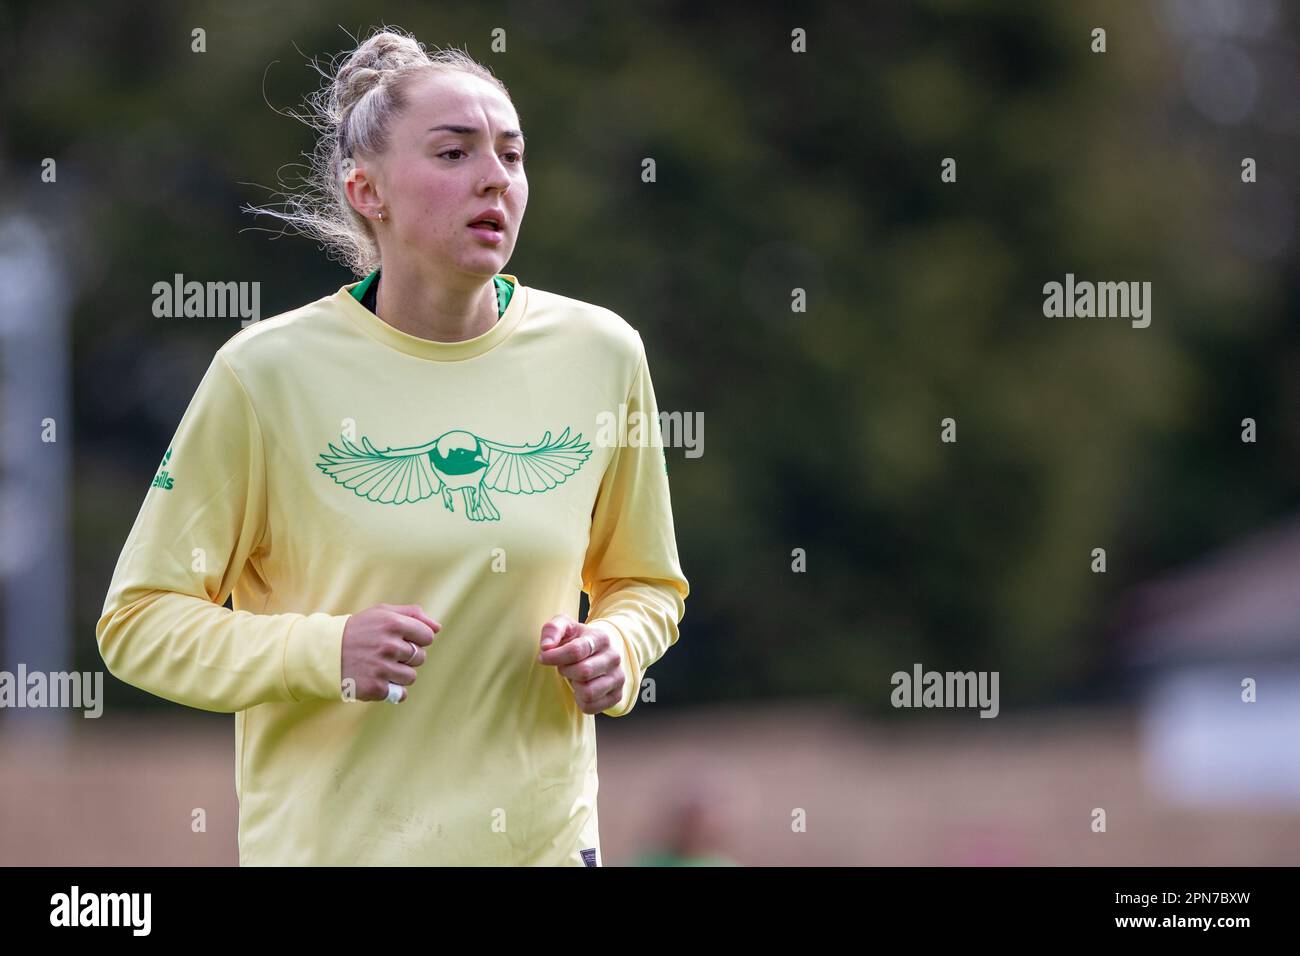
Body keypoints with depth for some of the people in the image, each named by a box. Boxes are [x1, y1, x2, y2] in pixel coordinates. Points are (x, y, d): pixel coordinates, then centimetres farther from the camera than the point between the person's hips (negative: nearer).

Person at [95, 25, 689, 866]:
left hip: (545, 835, 3)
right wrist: (323, 652, -21)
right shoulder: (270, 372, -10)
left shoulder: (600, 354, 0)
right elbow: (140, 622, -6)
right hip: (330, 842, -3)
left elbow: (647, 585, 15)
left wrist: (615, 647, -7)